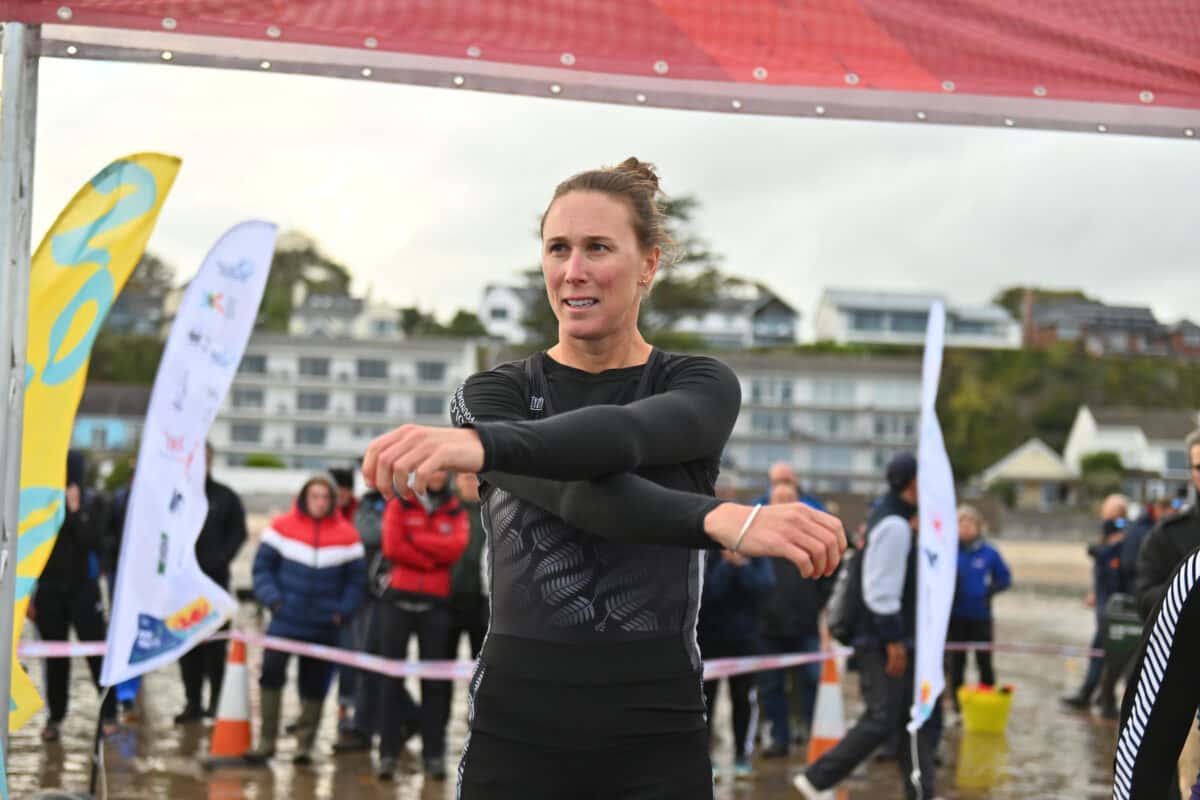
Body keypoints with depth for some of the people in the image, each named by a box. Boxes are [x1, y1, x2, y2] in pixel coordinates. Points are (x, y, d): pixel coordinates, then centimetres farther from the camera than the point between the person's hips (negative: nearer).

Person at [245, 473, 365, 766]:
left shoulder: (347, 535, 1)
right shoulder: (282, 527, -1)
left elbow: (356, 579, 5)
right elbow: (262, 566, 3)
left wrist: (342, 612, -5)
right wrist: (272, 599, -9)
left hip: (323, 626, 1)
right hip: (285, 620, -1)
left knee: (314, 686, 6)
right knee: (271, 673, -12)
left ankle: (305, 744, 17)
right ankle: (266, 741, -2)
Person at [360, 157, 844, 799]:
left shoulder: (700, 386, 1)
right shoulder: (490, 396, 2)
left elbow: (621, 434, -23)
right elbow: (575, 494, -19)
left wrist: (482, 445, -42)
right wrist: (720, 519, -37)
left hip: (655, 741, 0)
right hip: (516, 729, 1)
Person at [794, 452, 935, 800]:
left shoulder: (895, 519, 15)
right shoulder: (894, 525, -18)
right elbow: (881, 590, -22)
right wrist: (894, 640, -21)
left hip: (891, 639, 11)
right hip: (883, 641, -11)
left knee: (912, 718, 11)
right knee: (881, 720, -9)